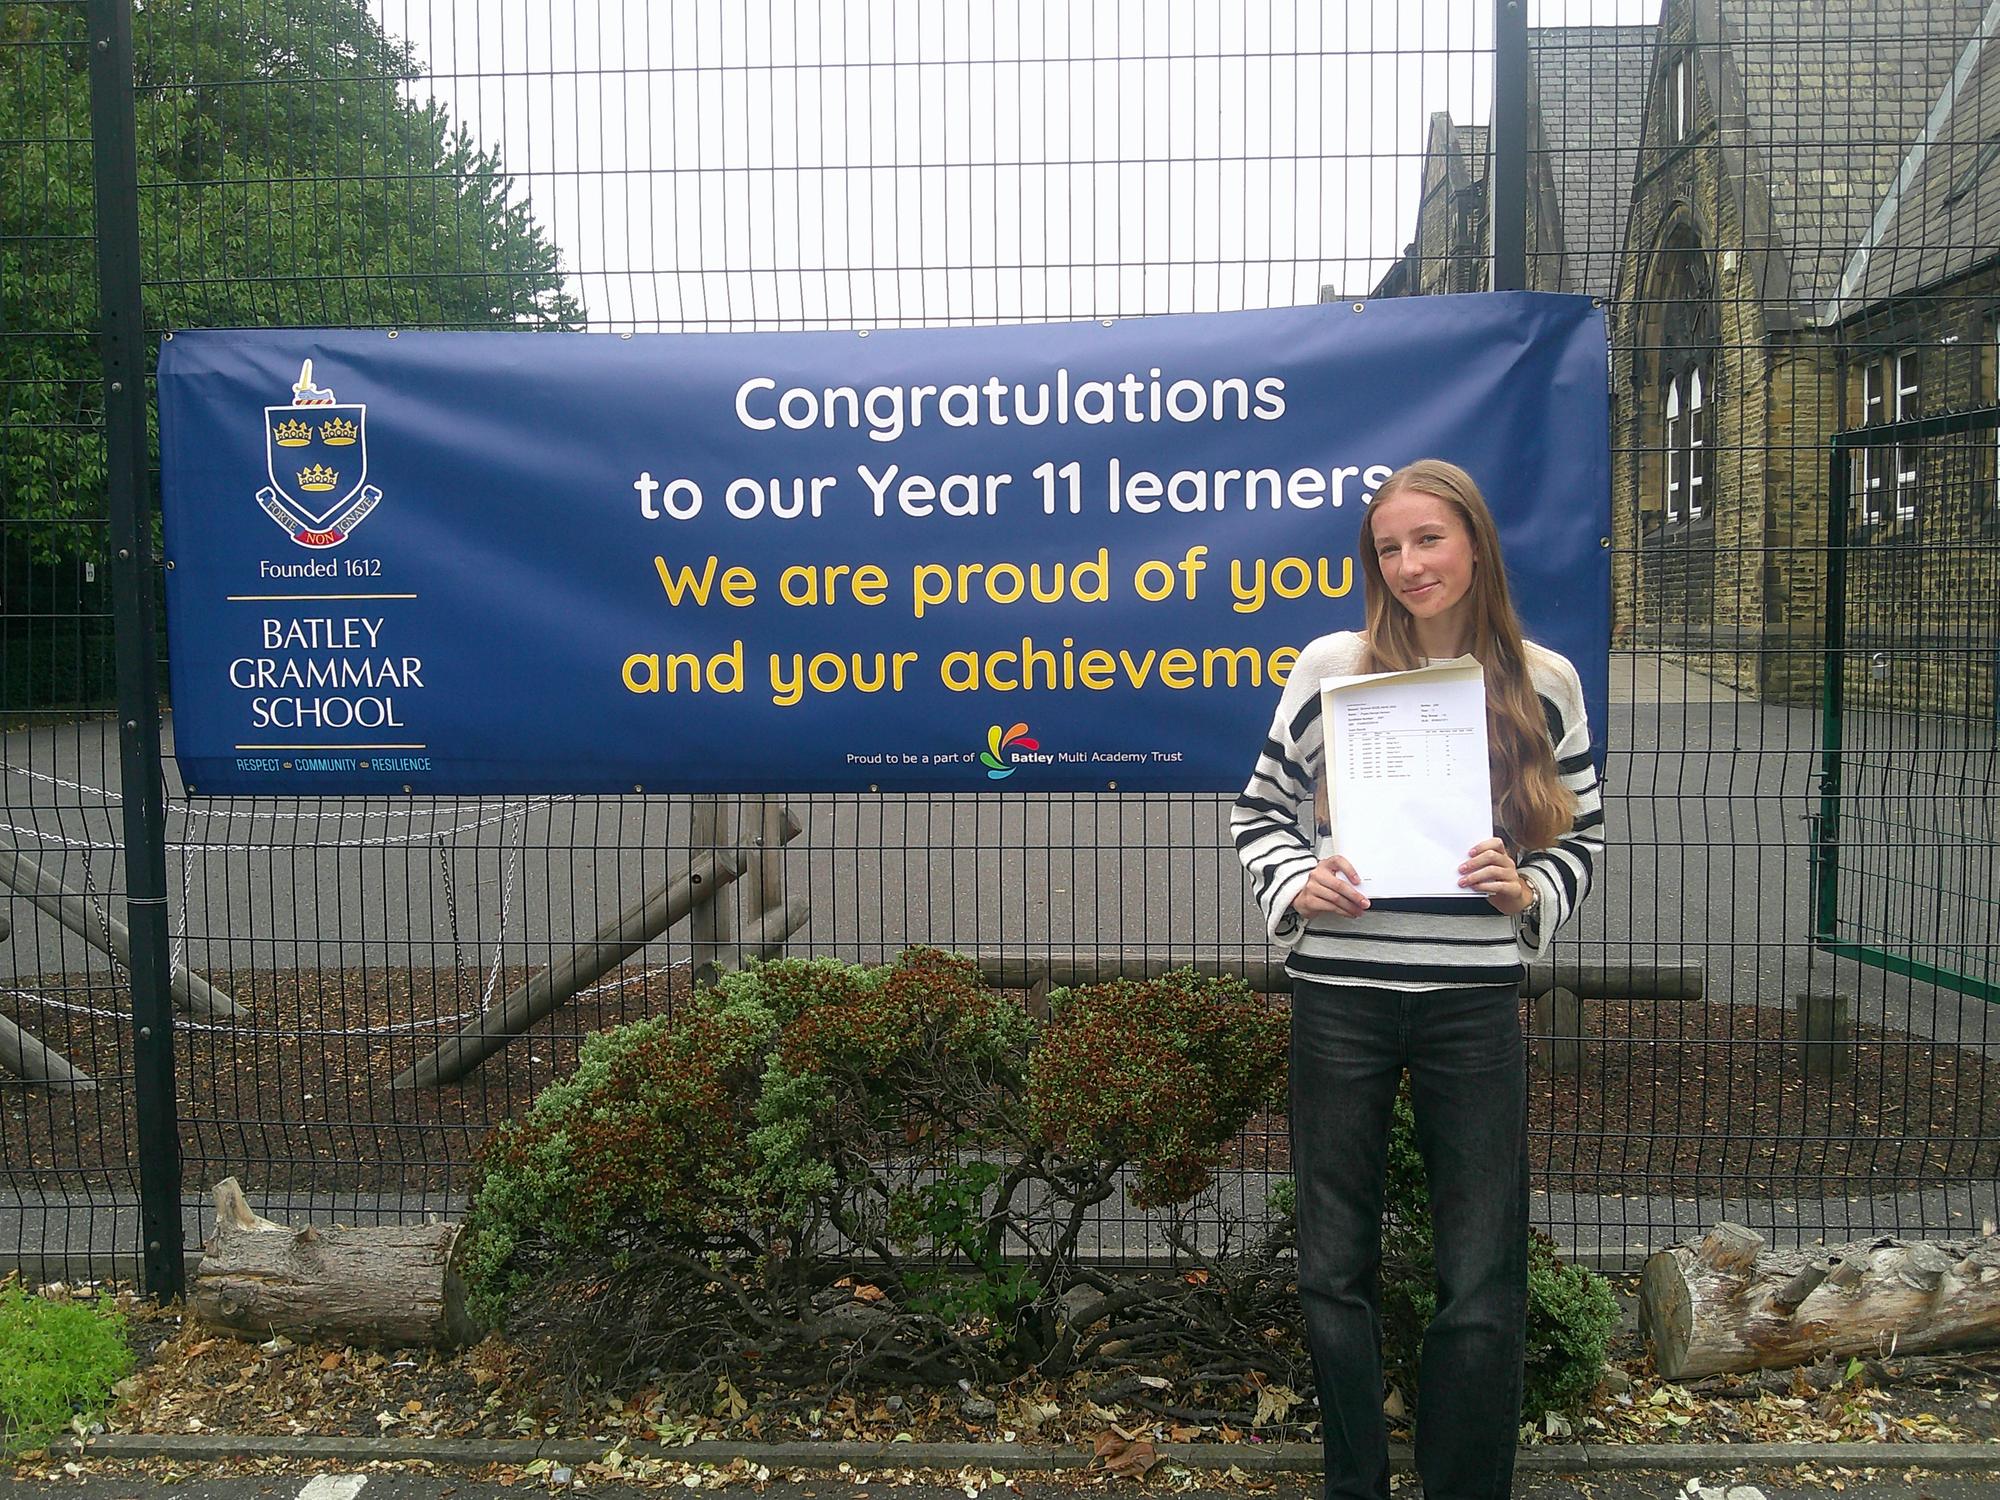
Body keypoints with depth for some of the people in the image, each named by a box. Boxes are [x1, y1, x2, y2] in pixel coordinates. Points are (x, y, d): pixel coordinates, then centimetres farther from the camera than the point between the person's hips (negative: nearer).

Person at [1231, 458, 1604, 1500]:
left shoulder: (1543, 682, 5)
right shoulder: (1332, 665, 1)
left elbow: (1582, 837, 12)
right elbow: (1261, 811, 7)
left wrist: (1529, 892, -7)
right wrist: (1296, 885, -12)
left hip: (1474, 1003, 1)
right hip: (1340, 997, 0)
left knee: (1483, 1281, 6)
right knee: (1336, 1267, 10)